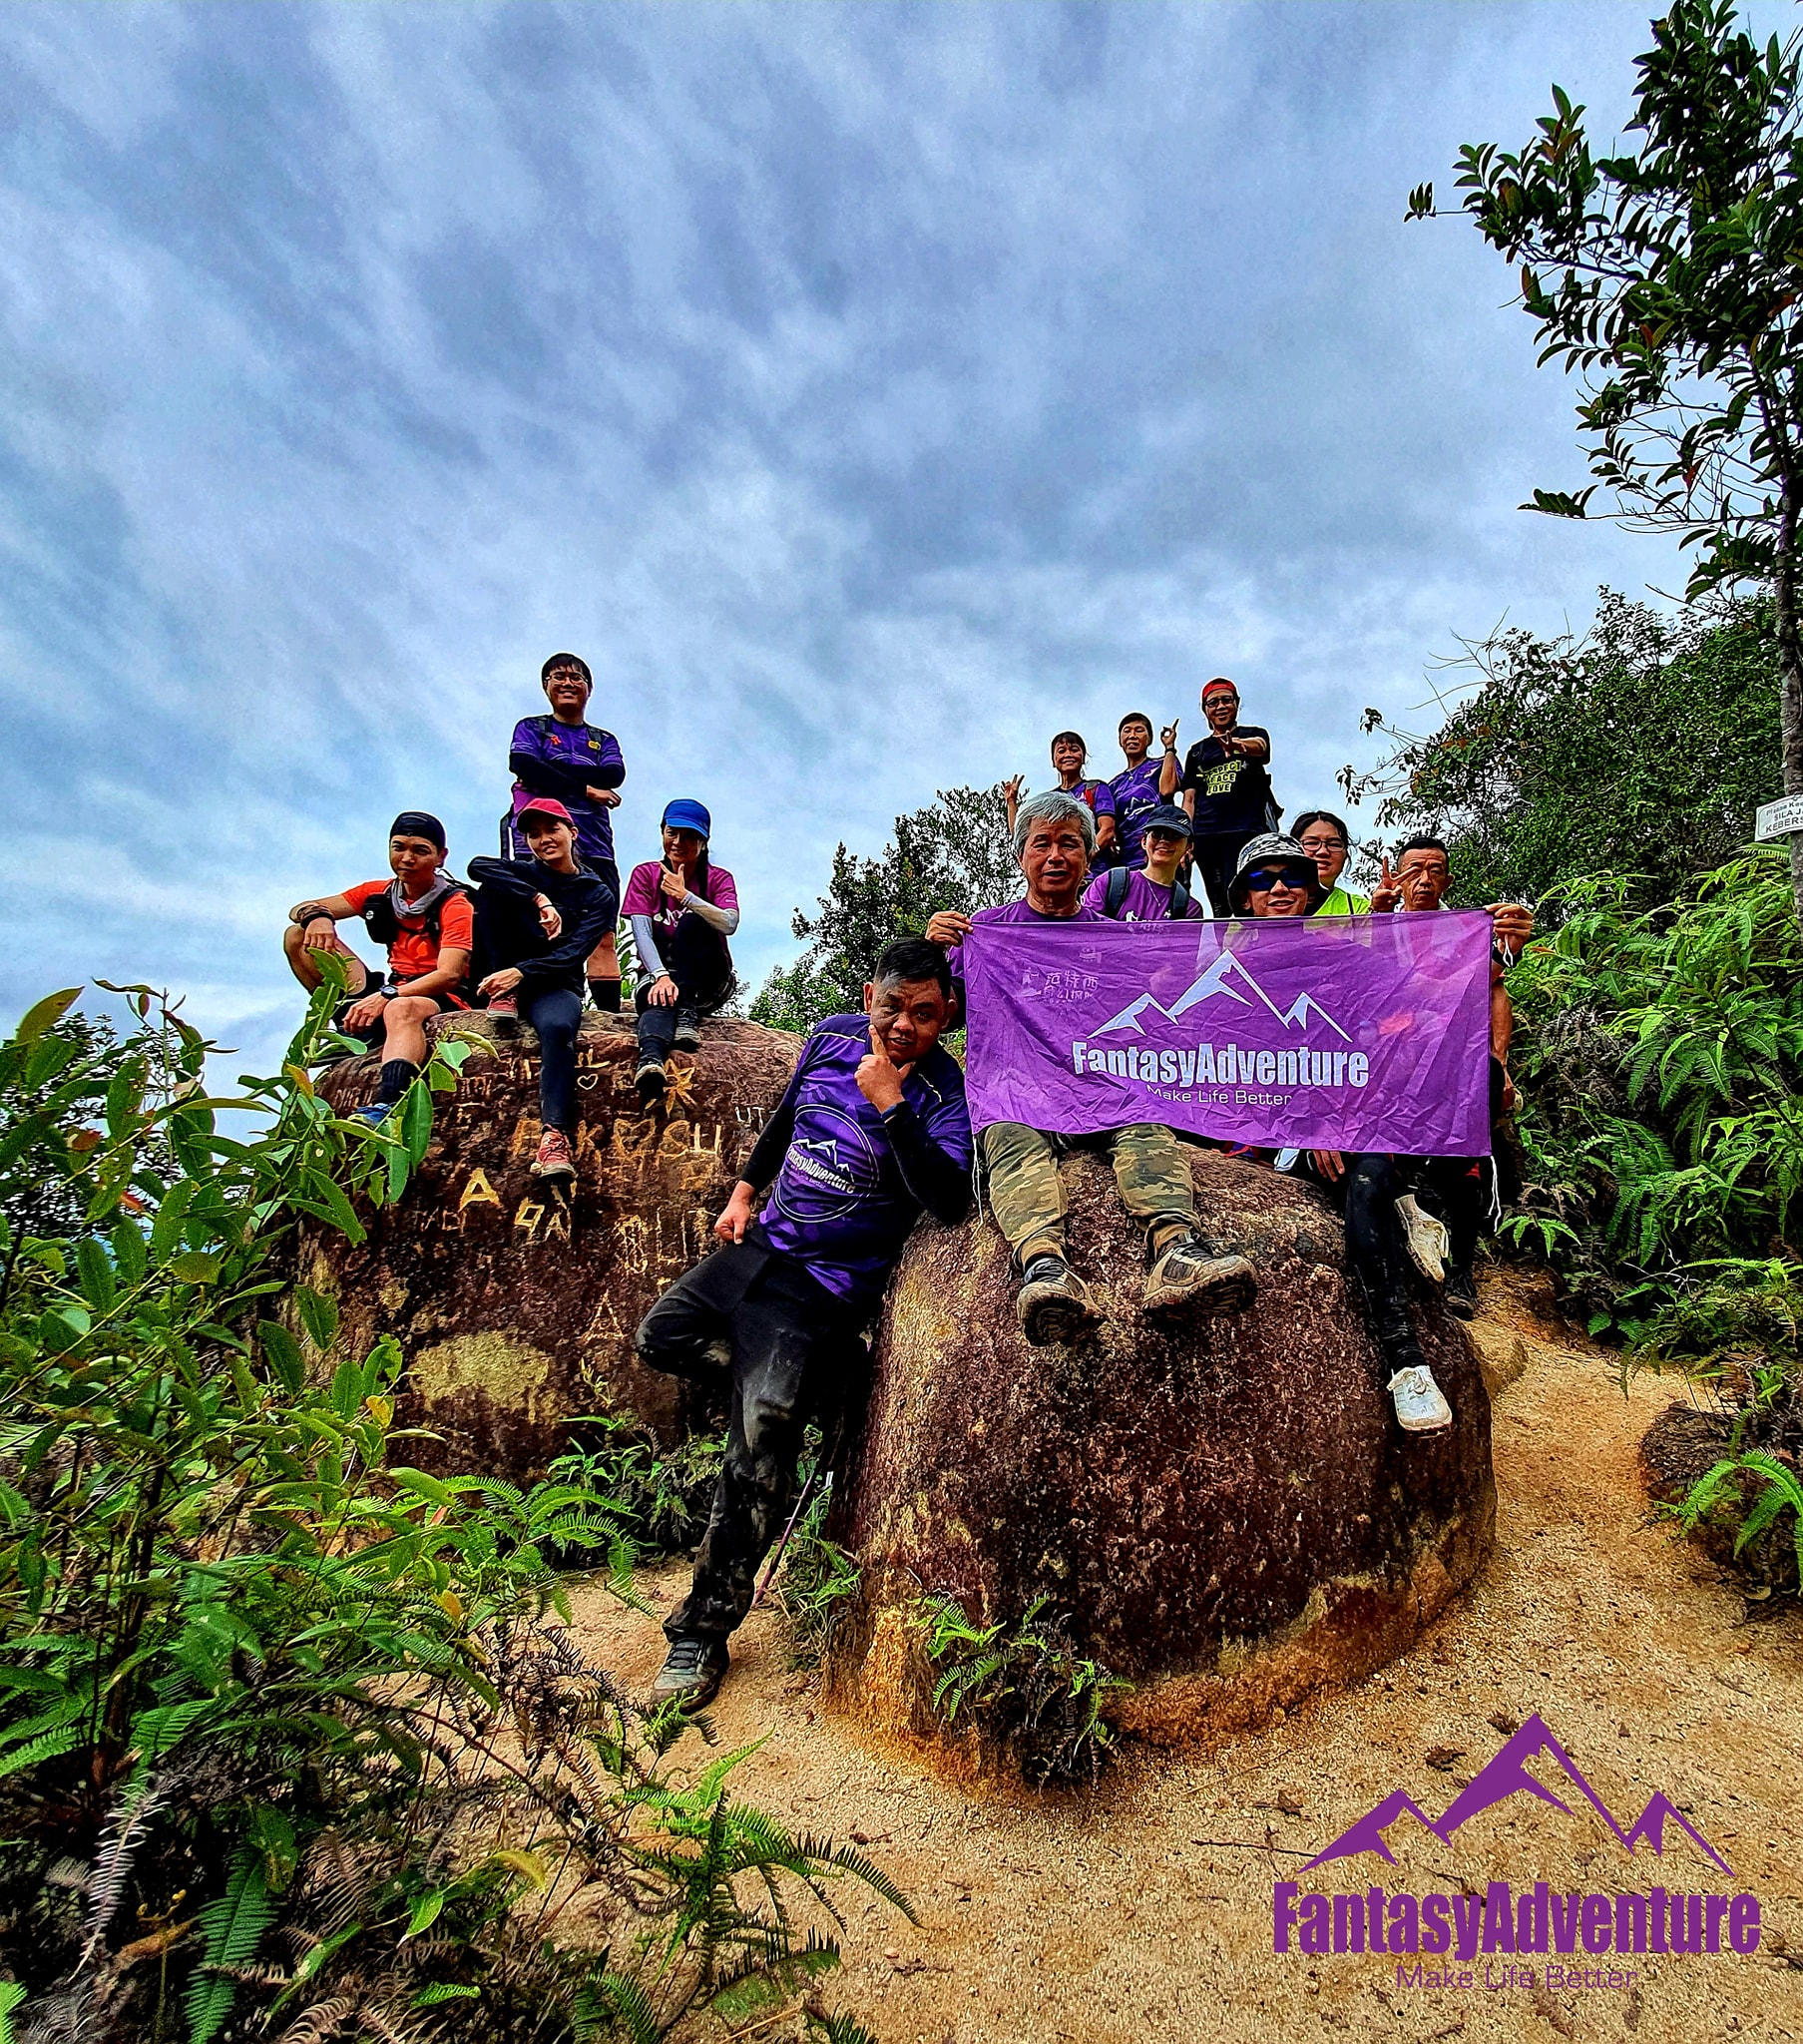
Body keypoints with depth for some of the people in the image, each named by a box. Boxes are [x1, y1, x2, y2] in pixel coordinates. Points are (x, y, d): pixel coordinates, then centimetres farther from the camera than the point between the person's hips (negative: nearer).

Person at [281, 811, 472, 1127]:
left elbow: (449, 975, -21)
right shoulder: (379, 893, 9)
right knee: (298, 935, 1)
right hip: (392, 992, 7)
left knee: (401, 1009, -44)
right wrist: (316, 916, -16)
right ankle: (352, 1025, -18)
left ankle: (386, 1107, -65)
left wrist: (386, 996, -35)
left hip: (443, 1000, -7)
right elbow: (299, 910, 11)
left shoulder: (455, 905, -8)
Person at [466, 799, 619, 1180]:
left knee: (558, 1027, -39)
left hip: (556, 984, -2)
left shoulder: (598, 895, 4)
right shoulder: (523, 875, 9)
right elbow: (477, 866, -14)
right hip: (503, 977, 2)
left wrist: (521, 972, -27)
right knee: (493, 889, -17)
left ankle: (555, 1136, -47)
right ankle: (503, 995, -16)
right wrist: (539, 899, -25)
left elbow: (575, 953, -11)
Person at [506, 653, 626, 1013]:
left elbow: (614, 775, 3)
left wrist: (550, 769, -4)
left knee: (602, 935, -8)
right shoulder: (531, 728, 18)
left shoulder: (604, 740, 25)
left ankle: (611, 1014, -14)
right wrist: (584, 788, -5)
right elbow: (522, 764, -3)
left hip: (592, 844, 2)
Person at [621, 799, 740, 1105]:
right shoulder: (645, 874, 4)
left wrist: (684, 896, -32)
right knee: (659, 996, -37)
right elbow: (641, 932, -12)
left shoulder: (719, 878, 2)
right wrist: (661, 976, -30)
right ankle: (651, 1062, -67)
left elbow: (729, 923, -20)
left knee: (691, 923, -28)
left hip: (709, 982, 1)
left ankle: (689, 1014, -34)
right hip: (659, 971, 0)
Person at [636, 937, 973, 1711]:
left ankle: (701, 1634, 1)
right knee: (660, 1340, 11)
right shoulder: (831, 1038, 1)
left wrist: (890, 1105, -32)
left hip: (829, 1278, -7)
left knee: (758, 1443, -14)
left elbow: (948, 1200, -30)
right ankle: (805, 1371, 18)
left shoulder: (943, 1090, -16)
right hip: (764, 1240, 7)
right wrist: (745, 1189, 19)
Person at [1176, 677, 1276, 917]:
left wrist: (1235, 744, -37)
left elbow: (1259, 747, -13)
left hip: (1246, 831, -4)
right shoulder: (1198, 751, 23)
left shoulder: (1254, 734, 13)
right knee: (1219, 904, -1)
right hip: (1206, 835, 4)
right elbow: (1189, 799, 18)